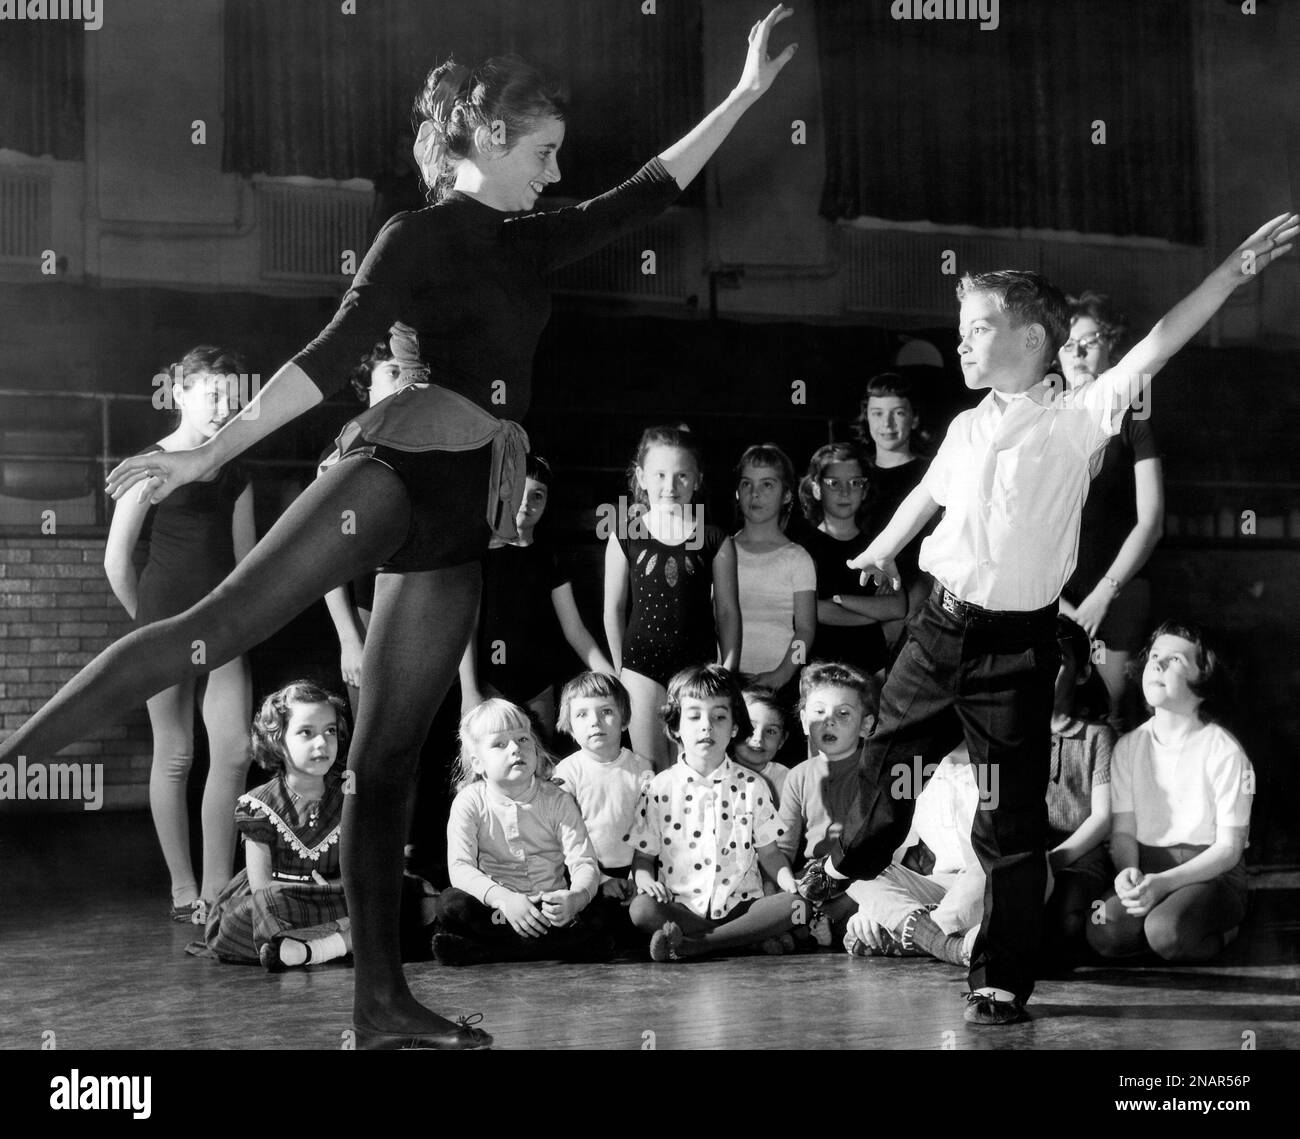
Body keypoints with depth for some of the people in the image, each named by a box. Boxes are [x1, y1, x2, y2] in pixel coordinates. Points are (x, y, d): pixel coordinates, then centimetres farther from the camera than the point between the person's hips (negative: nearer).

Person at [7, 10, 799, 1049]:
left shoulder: (526, 243, 22)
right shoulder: (419, 238, 0)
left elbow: (652, 191, 29)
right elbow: (332, 358, -11)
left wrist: (747, 94, 30)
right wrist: (213, 452, -21)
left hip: (459, 516, 7)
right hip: (400, 469, -7)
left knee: (388, 760, 6)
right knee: (220, 624, -24)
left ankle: (382, 1001, 4)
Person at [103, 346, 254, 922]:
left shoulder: (235, 473, 13)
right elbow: (116, 559, -2)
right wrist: (147, 621, 5)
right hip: (166, 617, -5)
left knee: (234, 751, -4)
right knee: (175, 755, 1)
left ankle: (216, 890, 2)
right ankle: (183, 891, 8)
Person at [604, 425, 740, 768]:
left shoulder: (715, 541, -1)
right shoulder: (625, 537, 0)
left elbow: (728, 610, 3)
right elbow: (614, 608, 6)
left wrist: (729, 672, 0)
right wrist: (621, 670, 5)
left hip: (699, 664, 0)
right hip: (643, 664, 0)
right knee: (650, 769, 2)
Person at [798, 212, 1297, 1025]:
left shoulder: (1076, 418, -11)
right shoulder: (968, 429, 5)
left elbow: (1154, 349, -21)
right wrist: (882, 550, 41)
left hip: (1016, 646, -5)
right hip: (941, 625, 5)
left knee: (1011, 822, -1)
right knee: (890, 754, 24)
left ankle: (1005, 981, 11)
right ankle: (858, 860, 54)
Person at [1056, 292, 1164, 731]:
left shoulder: (1132, 417, 0)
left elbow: (1150, 520, -3)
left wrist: (1103, 595, -8)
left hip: (1117, 591, -1)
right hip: (1049, 593, 2)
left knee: (1111, 712, -3)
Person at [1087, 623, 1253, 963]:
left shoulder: (1224, 751, -7)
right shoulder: (1129, 747, 6)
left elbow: (1229, 847, -8)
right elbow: (1122, 831, 5)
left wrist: (1165, 882, -22)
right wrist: (1129, 873, -19)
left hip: (1211, 872, -3)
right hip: (1146, 870, 3)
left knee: (1166, 933, -34)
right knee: (1103, 934, -27)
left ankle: (1220, 932, -1)